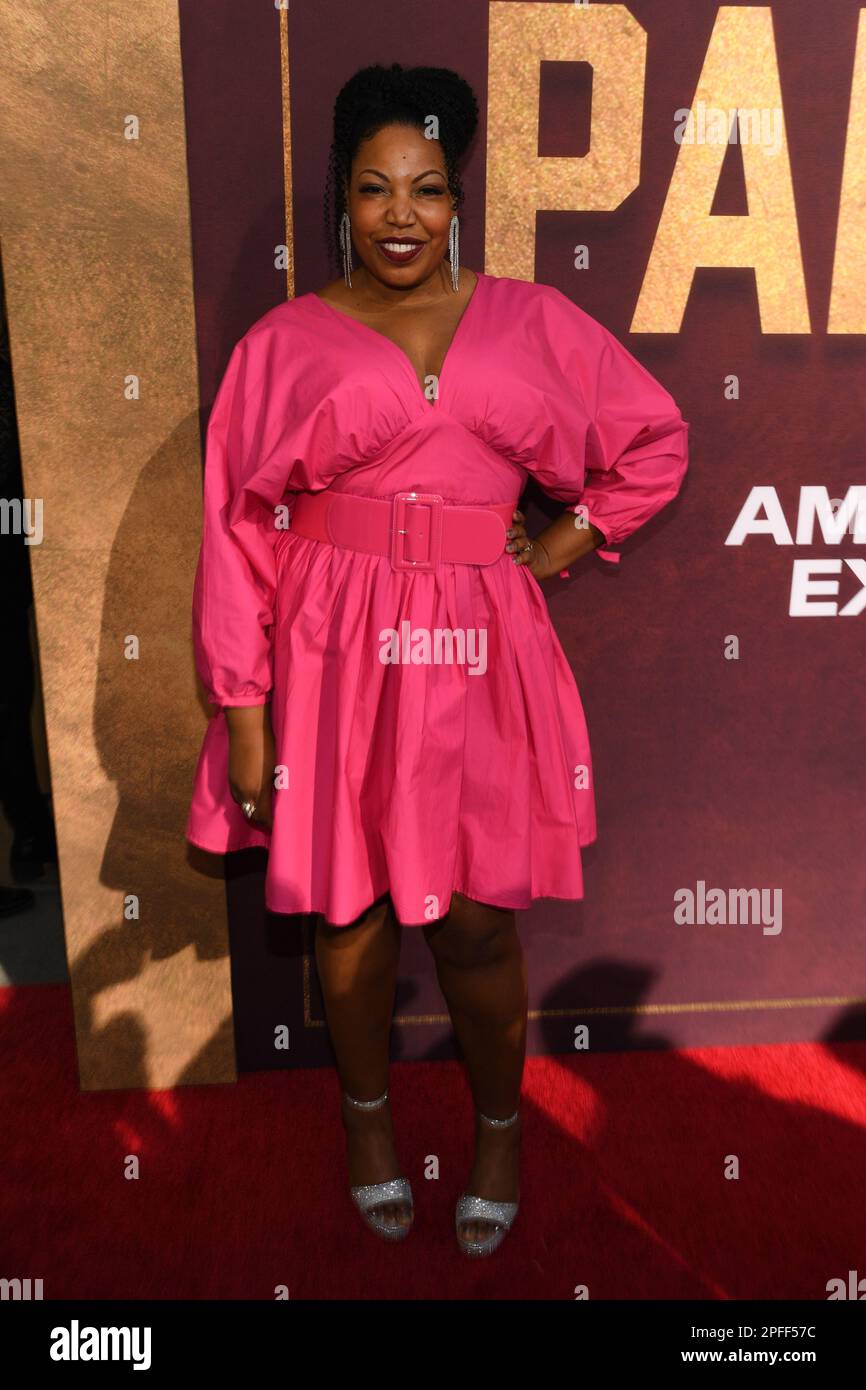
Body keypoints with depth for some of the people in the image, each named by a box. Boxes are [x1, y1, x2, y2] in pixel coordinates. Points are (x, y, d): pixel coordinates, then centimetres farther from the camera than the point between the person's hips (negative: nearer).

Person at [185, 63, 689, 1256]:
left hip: (478, 658, 1)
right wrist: (244, 720, -4)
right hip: (335, 657, 0)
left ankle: (501, 1124, 34)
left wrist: (561, 547, 6)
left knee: (476, 923, 5)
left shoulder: (530, 323, 9)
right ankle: (367, 1110, 40)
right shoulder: (284, 344, 3)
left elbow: (654, 442, 18)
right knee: (349, 908, 11)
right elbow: (238, 537, 0)